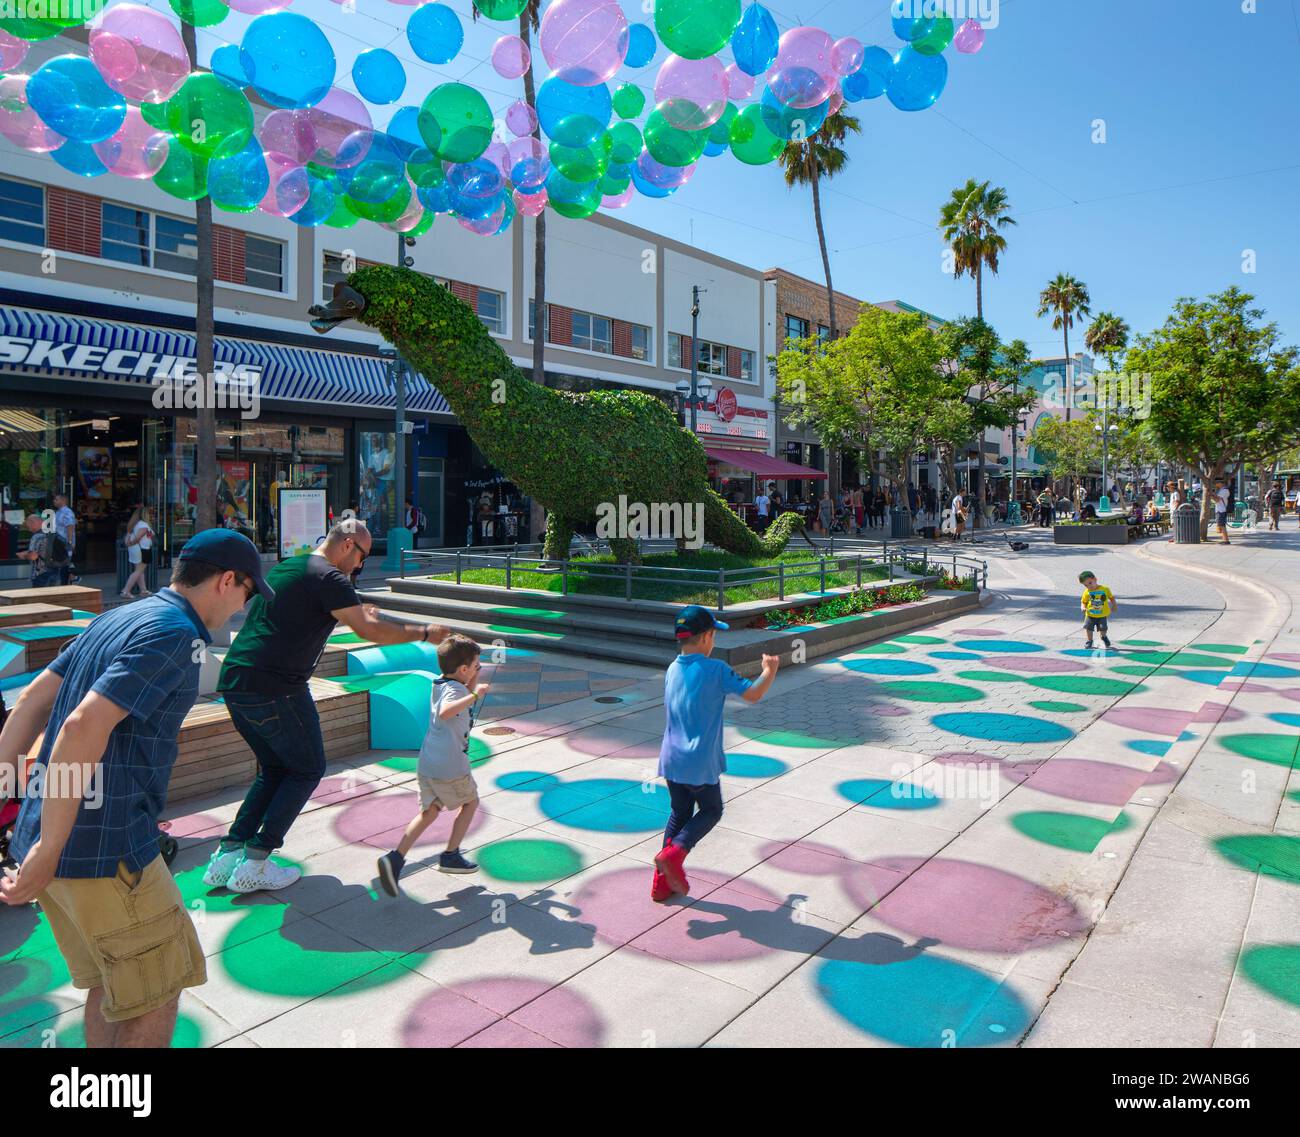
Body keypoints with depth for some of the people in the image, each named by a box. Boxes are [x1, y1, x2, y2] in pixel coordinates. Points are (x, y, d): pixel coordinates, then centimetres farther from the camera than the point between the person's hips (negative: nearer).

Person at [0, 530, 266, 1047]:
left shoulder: (117, 618, 12)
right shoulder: (173, 633, -17)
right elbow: (84, 727, -26)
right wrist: (47, 852, -23)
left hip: (52, 837, 9)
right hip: (106, 849, -9)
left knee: (111, 984, 23)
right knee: (159, 991, 9)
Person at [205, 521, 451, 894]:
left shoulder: (286, 567, 19)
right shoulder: (327, 577, -10)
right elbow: (370, 631, -16)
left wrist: (352, 612, 41)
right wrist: (423, 633, -5)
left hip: (234, 682, 9)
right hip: (274, 689, -9)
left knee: (275, 769, 21)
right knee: (307, 769, 8)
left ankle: (227, 855, 17)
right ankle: (253, 866, 7)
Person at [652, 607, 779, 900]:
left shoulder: (672, 670, 6)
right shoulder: (716, 669, -13)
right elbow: (753, 694, -12)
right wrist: (770, 670, 6)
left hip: (671, 759, 6)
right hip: (700, 763, -6)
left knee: (680, 813, 20)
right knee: (711, 811, 17)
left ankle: (662, 882, 20)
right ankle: (673, 854, -4)